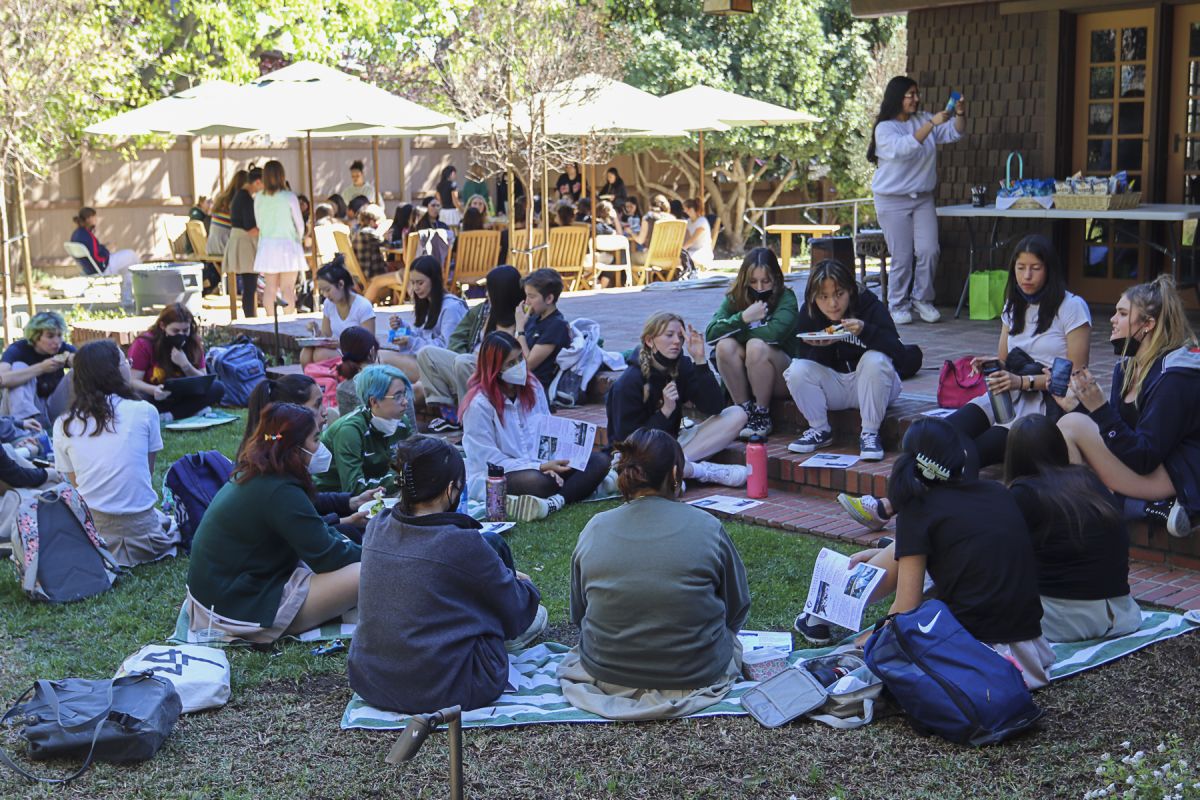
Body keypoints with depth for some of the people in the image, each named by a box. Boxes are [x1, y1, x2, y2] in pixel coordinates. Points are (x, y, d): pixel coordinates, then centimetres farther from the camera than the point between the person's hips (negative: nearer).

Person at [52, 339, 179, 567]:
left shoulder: (63, 424, 1)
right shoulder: (144, 411, -5)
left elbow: (75, 483, 8)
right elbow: (148, 470, 7)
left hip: (89, 531, 3)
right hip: (138, 531, -2)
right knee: (168, 523, 32)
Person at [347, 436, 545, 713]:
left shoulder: (377, 529, -1)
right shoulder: (464, 544, -19)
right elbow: (517, 614, -3)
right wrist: (525, 584, 20)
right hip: (445, 692, -6)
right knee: (494, 545, 8)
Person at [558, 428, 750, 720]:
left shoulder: (594, 529, -7)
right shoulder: (707, 528, -14)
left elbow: (578, 614, 5)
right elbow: (738, 610, -1)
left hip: (605, 674, 2)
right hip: (695, 673, -2)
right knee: (728, 635, 31)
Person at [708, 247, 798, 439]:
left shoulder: (786, 298, -8)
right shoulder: (734, 299, 2)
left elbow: (776, 332, -28)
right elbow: (711, 334, -12)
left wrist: (737, 331, -14)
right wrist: (743, 318, -24)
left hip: (781, 378, -3)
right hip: (742, 379, 4)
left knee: (756, 346, -32)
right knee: (725, 346, -24)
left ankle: (763, 417, -17)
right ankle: (745, 412, -15)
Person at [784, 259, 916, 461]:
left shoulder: (870, 306, -17)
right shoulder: (809, 314, -7)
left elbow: (901, 356, -27)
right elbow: (798, 355, -11)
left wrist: (866, 330, -42)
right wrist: (817, 346, -32)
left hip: (872, 385, -3)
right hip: (834, 388, 3)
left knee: (875, 360, -33)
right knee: (797, 370, -22)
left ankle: (869, 433, -20)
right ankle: (819, 430, -2)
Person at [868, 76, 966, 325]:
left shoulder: (924, 120, 8)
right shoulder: (885, 128, -8)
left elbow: (955, 133, 5)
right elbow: (904, 147, -27)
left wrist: (960, 113, -14)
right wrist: (932, 124, -32)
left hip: (923, 198, 5)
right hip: (893, 200, -5)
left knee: (929, 251, -5)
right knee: (902, 257, -3)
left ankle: (921, 299, 10)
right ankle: (898, 306, 10)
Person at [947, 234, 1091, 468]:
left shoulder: (1072, 307, -1)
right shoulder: (1014, 306, 19)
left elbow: (1076, 373, -6)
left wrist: (1023, 382, -18)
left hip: (1053, 402, -6)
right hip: (1012, 396, 6)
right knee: (949, 430, -28)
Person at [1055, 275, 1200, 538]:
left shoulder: (1175, 377, -16)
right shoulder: (1128, 367, 11)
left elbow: (1144, 459, -22)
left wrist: (1099, 408, -29)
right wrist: (1074, 405, -3)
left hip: (1178, 481, -10)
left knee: (1071, 426, -18)